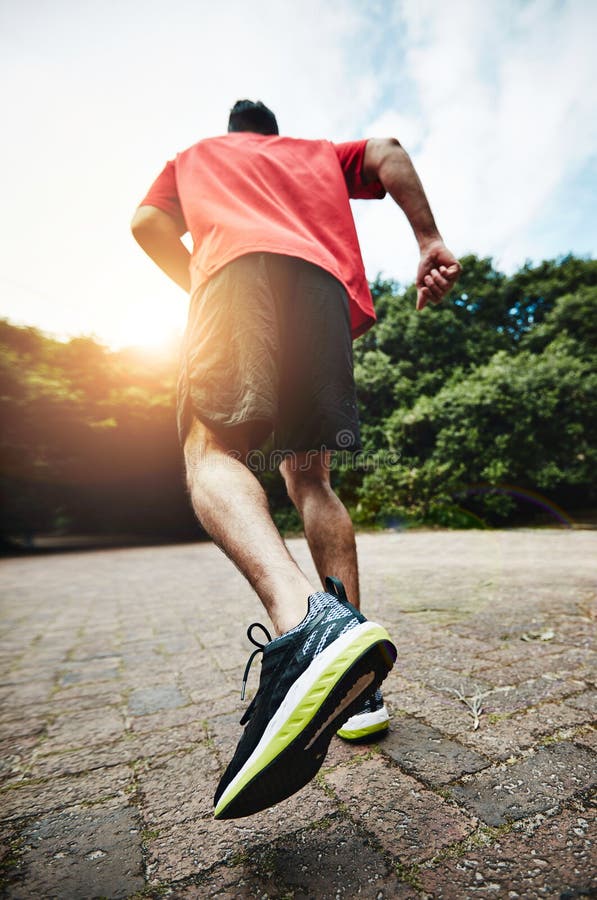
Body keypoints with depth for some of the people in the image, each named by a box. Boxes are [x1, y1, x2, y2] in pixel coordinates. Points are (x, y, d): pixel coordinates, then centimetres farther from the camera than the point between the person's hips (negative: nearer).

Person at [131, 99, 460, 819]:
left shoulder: (196, 154, 38)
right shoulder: (321, 152, 41)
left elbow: (149, 224, 21)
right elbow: (388, 154, 22)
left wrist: (203, 291, 29)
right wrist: (429, 241, 14)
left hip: (239, 267, -2)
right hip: (327, 285, 3)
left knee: (212, 450, -19)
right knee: (309, 475, 2)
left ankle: (302, 618, -50)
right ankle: (357, 684, -6)